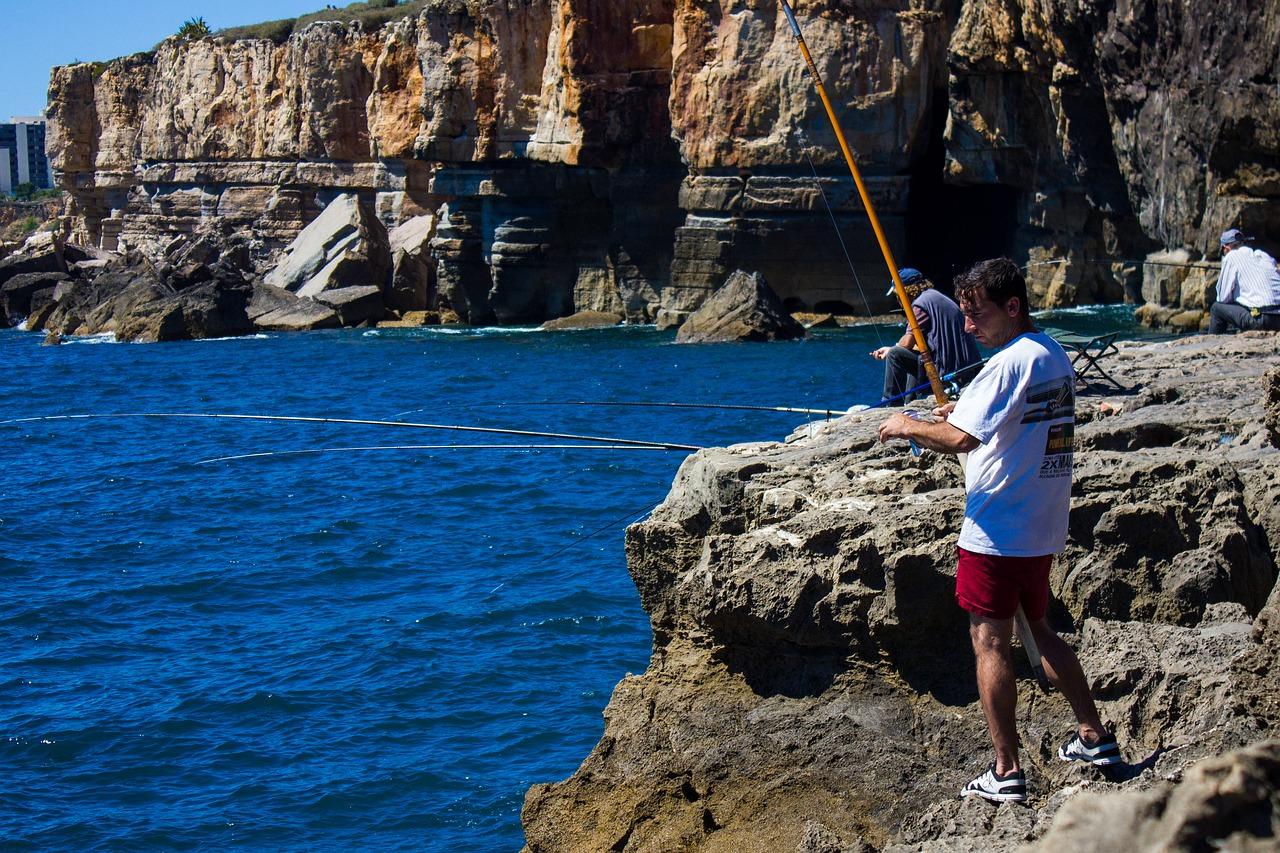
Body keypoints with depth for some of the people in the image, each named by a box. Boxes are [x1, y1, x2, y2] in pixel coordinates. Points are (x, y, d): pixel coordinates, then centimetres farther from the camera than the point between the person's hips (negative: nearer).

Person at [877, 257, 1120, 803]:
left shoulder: (1010, 362, -19)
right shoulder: (1055, 356, 10)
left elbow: (961, 439, -26)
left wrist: (909, 427, -10)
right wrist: (968, 413, 16)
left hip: (996, 530, -9)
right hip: (1043, 528, 9)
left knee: (990, 642, -2)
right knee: (1039, 629, 22)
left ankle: (1006, 772, -1)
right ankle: (1094, 737, 26)